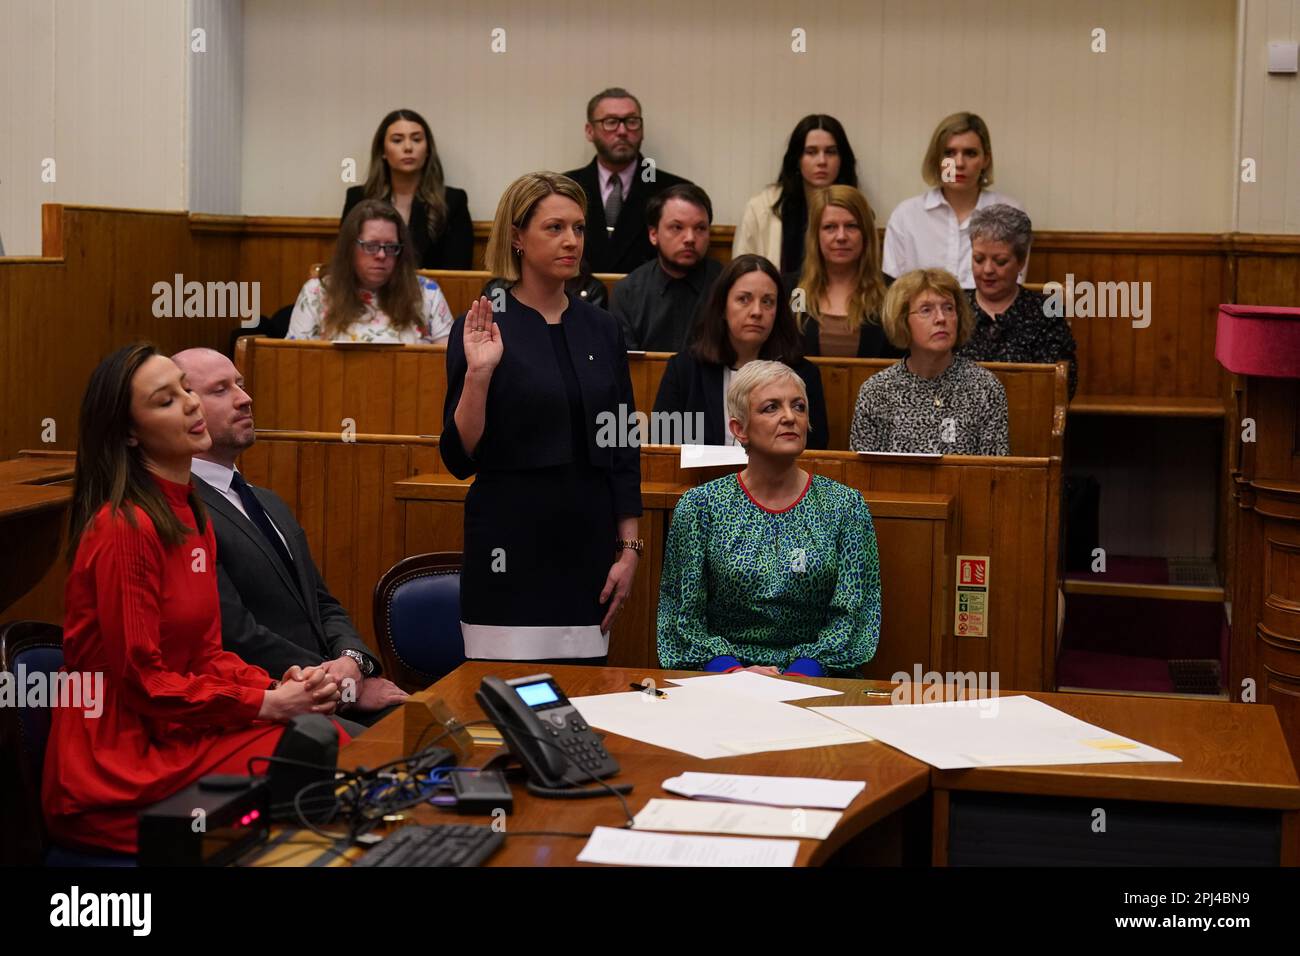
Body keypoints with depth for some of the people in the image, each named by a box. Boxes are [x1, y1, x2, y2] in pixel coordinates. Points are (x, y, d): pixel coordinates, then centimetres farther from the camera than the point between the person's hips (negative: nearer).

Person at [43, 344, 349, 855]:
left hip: (169, 730, 8)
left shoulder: (190, 516, 10)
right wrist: (266, 704, -12)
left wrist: (276, 686, -6)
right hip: (122, 761, -8)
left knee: (332, 740, -11)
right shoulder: (125, 528, -18)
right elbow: (141, 681, -17)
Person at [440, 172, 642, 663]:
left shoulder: (602, 329, 8)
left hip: (589, 542, 4)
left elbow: (624, 450, 11)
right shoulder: (482, 327, -4)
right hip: (512, 546, -4)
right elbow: (460, 457, -7)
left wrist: (629, 547, 6)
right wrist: (478, 375, -20)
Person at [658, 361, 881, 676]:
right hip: (720, 683, 0)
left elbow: (851, 615, 1)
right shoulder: (698, 506, 4)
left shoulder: (845, 506, 6)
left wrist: (797, 677, -14)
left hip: (813, 677, 1)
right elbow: (683, 617, 3)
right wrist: (735, 673, -14)